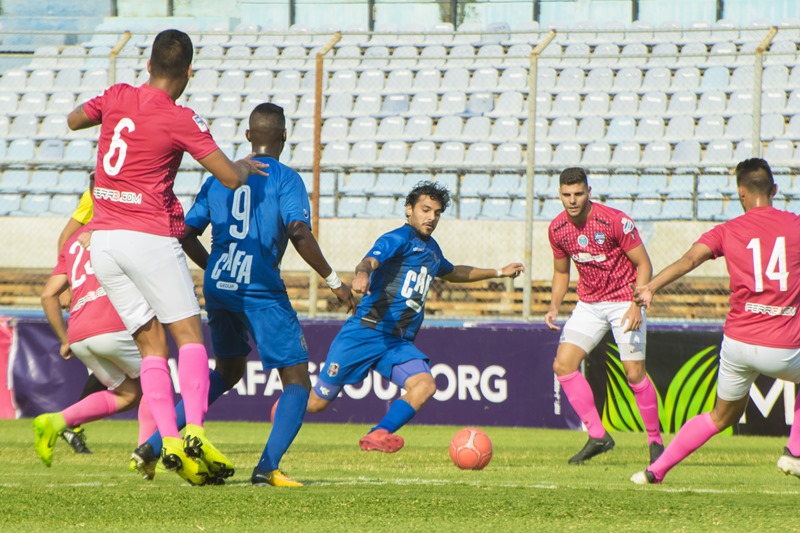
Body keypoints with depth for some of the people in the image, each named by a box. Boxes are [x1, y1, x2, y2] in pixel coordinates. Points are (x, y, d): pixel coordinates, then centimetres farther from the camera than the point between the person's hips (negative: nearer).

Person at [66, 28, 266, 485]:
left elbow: (74, 120, 26)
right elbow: (230, 177, -8)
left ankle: (169, 442, -4)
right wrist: (246, 166, 14)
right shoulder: (181, 120, -10)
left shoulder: (116, 97, 6)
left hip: (103, 238, 5)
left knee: (151, 342, 7)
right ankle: (194, 431, -16)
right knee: (188, 333, 0)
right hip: (150, 237, -5)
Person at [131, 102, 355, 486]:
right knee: (297, 381, 2)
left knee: (228, 371, 26)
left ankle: (154, 444, 15)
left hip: (218, 288, 6)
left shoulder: (219, 178, 13)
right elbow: (299, 234, -17)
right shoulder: (285, 179, -4)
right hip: (262, 292, -6)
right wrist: (334, 281, -10)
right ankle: (267, 467, -16)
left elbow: (186, 234, 13)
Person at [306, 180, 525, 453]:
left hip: (399, 342, 7)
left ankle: (378, 436, -29)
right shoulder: (398, 239, -7)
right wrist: (363, 274, -52)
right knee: (316, 403, -2)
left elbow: (453, 273, 42)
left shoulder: (432, 249, 19)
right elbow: (370, 260, -28)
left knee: (425, 385, -24)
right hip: (365, 333, -7)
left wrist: (499, 272, 45)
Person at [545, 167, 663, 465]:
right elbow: (561, 272, 13)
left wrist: (636, 306, -23)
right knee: (563, 365, -9)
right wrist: (554, 307, -3)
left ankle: (655, 441, 7)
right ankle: (597, 436, -1)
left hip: (624, 301, -5)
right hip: (589, 303, 5)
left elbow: (643, 264, -13)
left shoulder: (614, 221, -19)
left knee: (634, 374, -11)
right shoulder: (557, 229, -2)